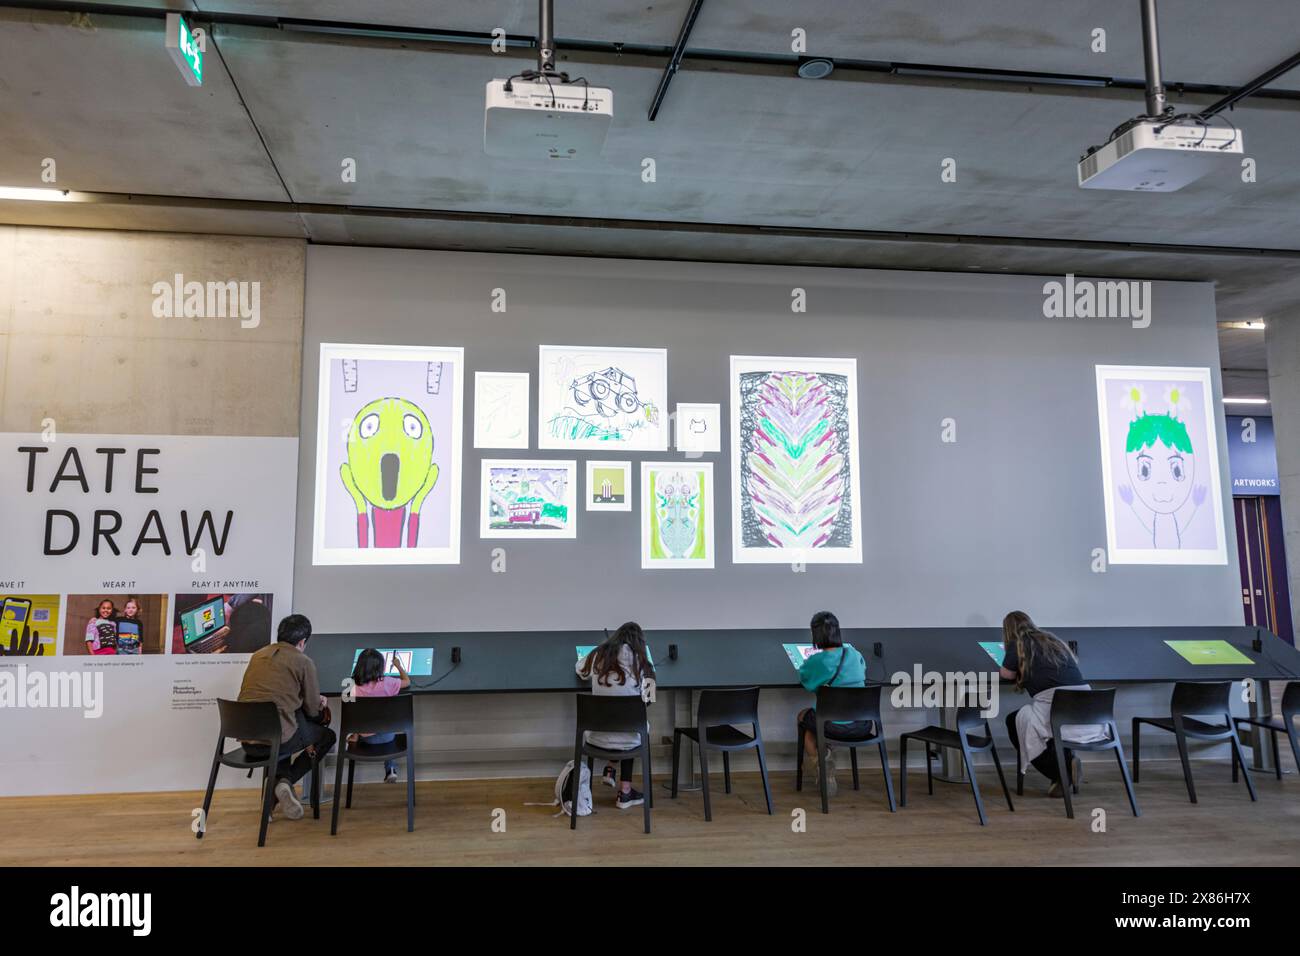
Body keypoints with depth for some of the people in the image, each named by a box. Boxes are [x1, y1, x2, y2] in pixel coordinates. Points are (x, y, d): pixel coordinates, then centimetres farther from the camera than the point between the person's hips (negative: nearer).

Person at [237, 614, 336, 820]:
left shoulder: (258, 656, 14)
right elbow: (313, 711, 3)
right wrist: (320, 706, 27)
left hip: (246, 741, 6)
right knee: (327, 736, 19)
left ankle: (278, 781, 18)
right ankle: (285, 781, 3)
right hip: (276, 739, -6)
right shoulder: (304, 662, -4)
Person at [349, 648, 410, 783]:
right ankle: (391, 769, 26)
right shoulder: (387, 682, -17)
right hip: (387, 735, 0)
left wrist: (355, 736, 0)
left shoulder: (355, 687, -17)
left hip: (366, 738, 0)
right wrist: (398, 665, 17)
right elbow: (407, 681, 1)